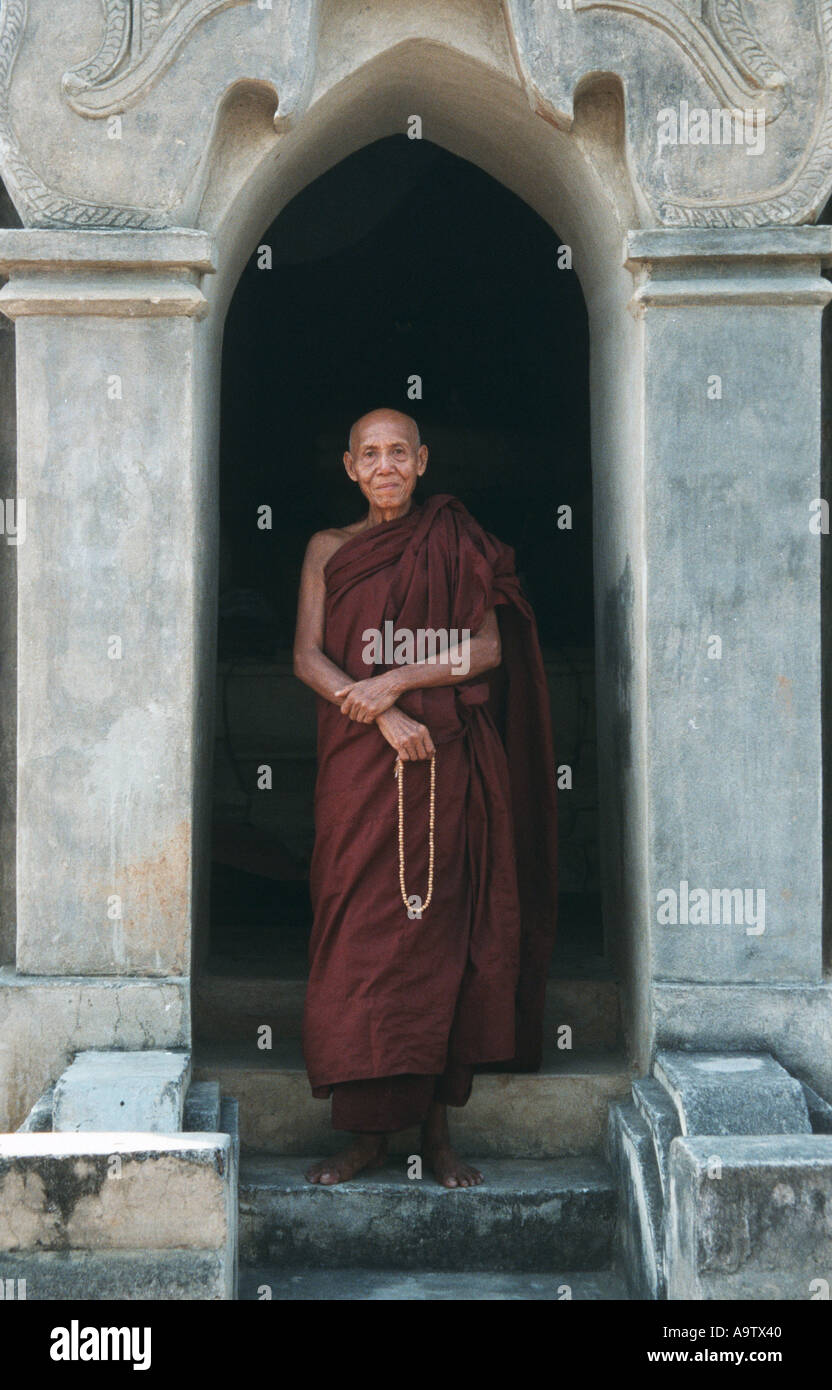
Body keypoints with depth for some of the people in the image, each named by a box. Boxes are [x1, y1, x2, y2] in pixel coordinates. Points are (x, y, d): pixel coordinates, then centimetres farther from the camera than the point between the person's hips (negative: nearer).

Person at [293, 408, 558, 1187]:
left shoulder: (456, 547, 9)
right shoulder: (329, 550, 12)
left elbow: (489, 649, 0)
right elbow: (308, 657, 1)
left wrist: (398, 680, -12)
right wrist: (385, 716, -13)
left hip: (449, 759, -1)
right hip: (360, 762, 1)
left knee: (441, 929, -2)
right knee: (359, 931, -4)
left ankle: (437, 1129, 6)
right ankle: (366, 1130, 3)